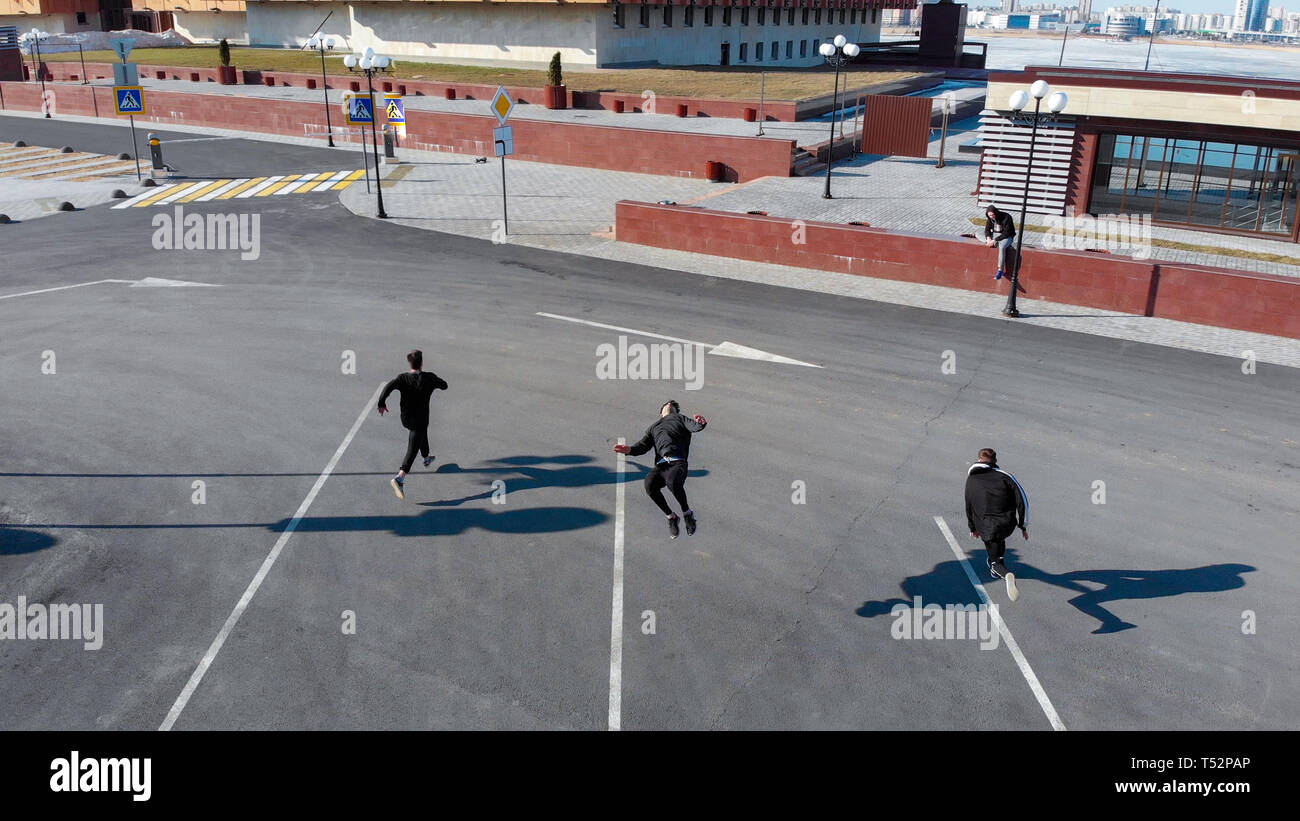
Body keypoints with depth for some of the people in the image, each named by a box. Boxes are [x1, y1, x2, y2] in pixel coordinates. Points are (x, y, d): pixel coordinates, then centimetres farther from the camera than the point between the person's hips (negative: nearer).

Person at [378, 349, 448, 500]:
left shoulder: (402, 378, -8)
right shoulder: (429, 378, -11)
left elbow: (388, 387, -24)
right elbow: (444, 386, 5)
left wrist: (382, 404, -15)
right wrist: (436, 382, 25)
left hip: (405, 419, 5)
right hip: (420, 419, -5)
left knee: (422, 432, 35)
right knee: (412, 450, -6)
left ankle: (426, 457, 58)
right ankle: (400, 478, -23)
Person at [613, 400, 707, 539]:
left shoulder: (680, 418, 29)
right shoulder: (653, 428, 36)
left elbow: (693, 426, 7)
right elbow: (643, 445, 20)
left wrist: (701, 423, -19)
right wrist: (630, 449, -3)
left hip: (677, 462, -3)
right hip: (660, 465, 3)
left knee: (672, 482, -36)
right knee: (649, 484, -29)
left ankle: (687, 513, -7)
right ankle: (671, 517, -6)